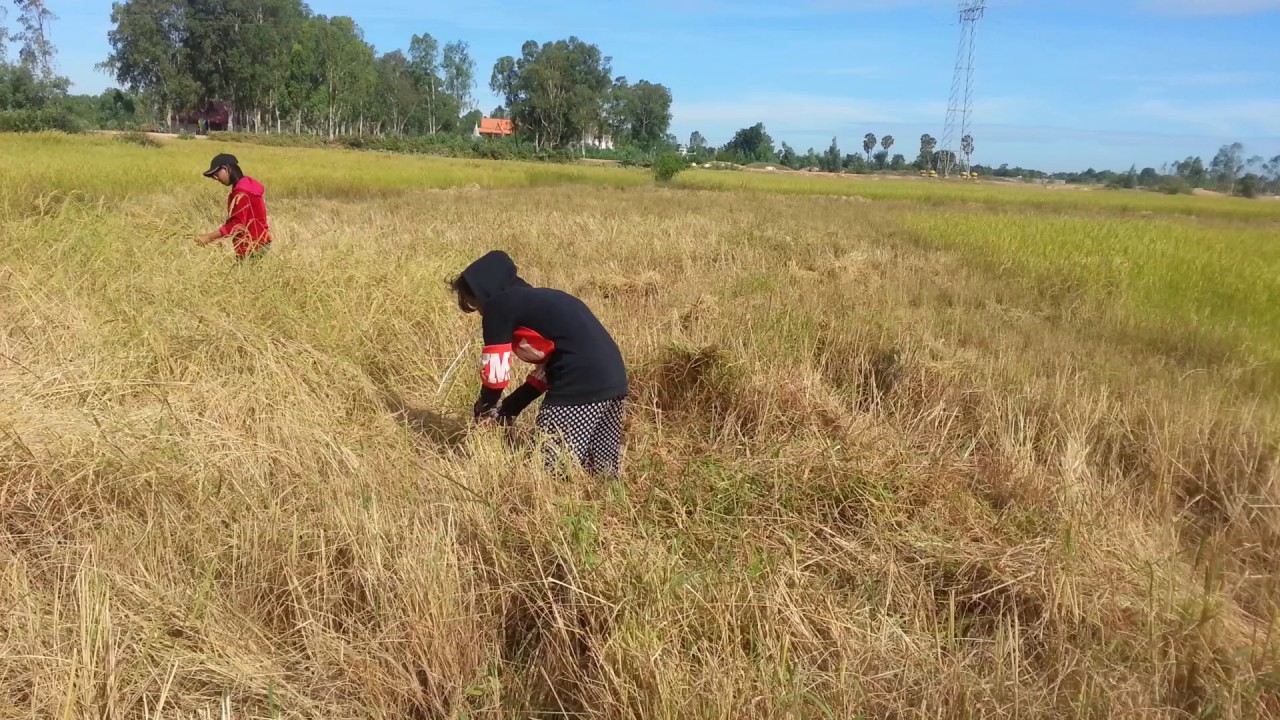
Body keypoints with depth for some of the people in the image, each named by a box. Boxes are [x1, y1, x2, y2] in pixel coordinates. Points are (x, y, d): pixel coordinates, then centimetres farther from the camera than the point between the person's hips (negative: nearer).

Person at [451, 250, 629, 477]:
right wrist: (508, 409, 29)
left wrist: (484, 408, 21)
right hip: (613, 381, 9)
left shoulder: (498, 305, 0)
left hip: (580, 388, -9)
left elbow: (495, 371, 1)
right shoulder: (536, 299, 26)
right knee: (600, 473, 17)